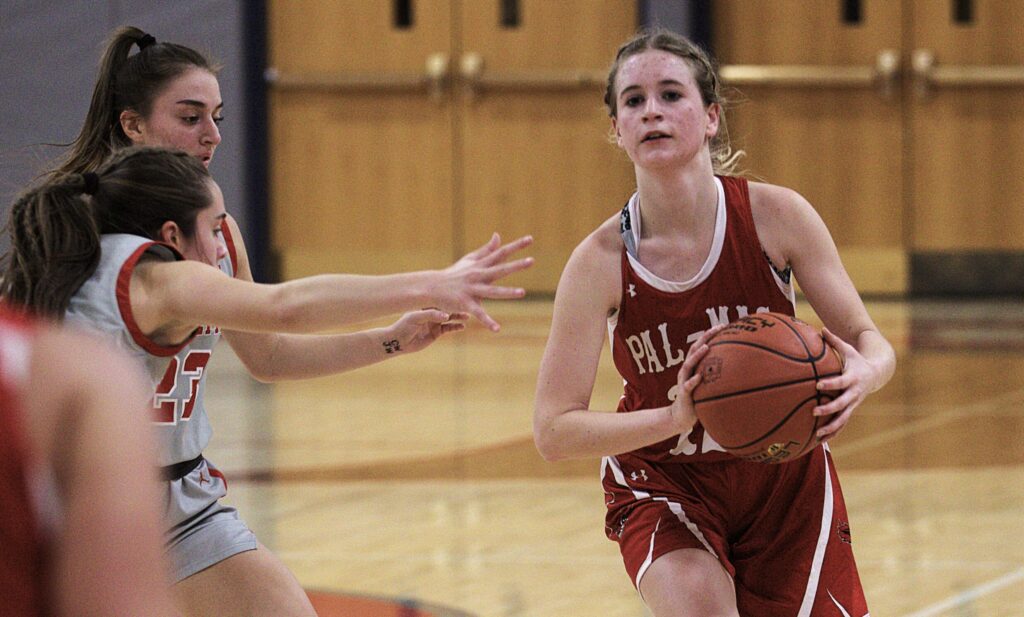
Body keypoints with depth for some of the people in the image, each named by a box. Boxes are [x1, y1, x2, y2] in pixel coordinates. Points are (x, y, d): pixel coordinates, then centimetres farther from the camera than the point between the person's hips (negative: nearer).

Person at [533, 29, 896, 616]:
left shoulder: (776, 215, -16)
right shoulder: (602, 261, -18)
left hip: (785, 479, 2)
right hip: (662, 484, -2)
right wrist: (674, 418, -36)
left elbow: (870, 339, -9)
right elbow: (553, 431, -19)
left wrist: (862, 374, -35)